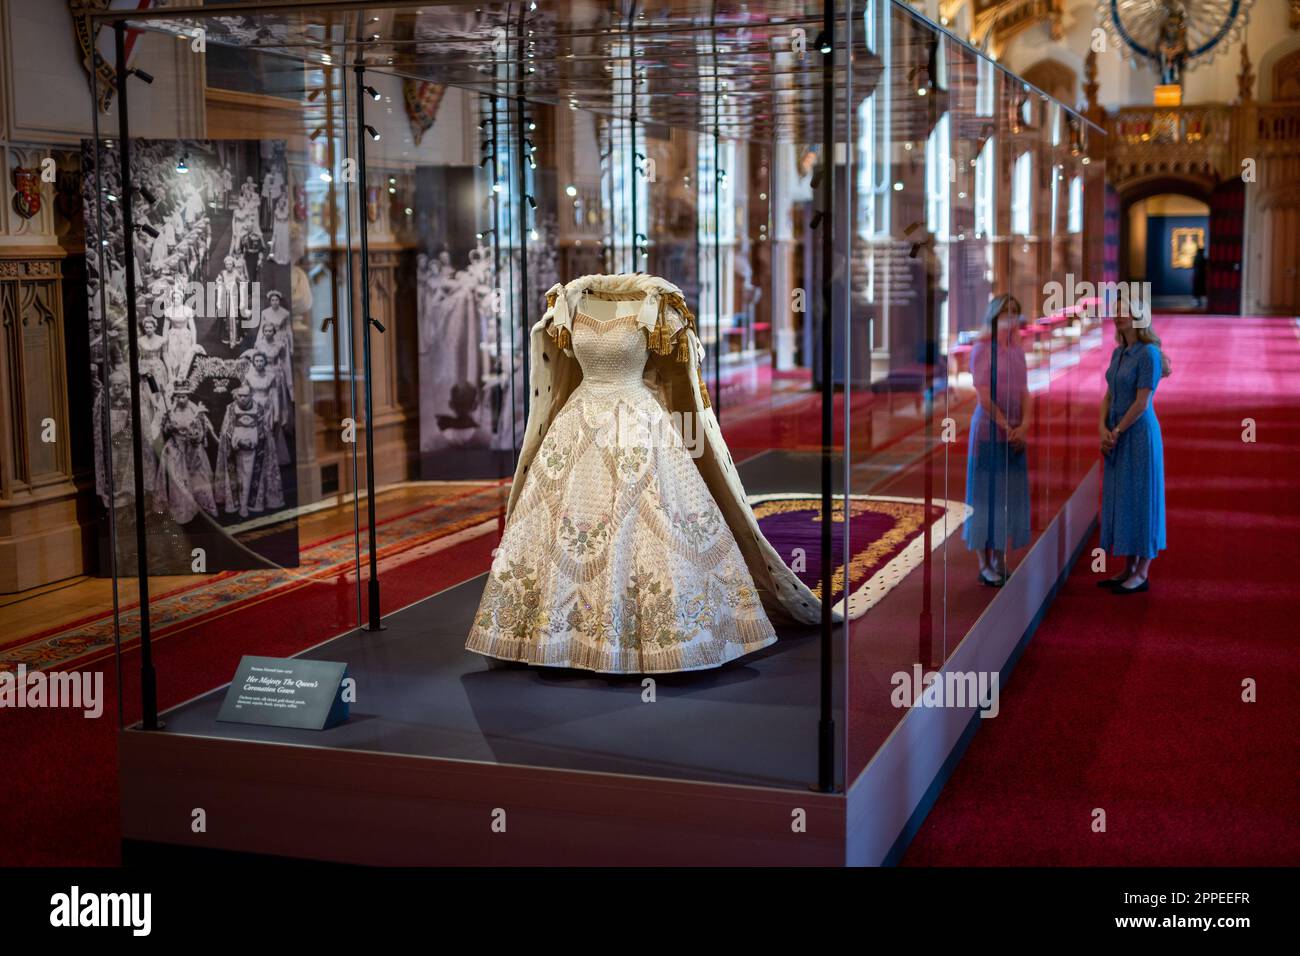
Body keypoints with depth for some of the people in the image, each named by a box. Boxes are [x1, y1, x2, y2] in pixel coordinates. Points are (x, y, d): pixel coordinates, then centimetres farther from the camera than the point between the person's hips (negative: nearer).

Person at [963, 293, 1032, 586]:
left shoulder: (1017, 350, 11)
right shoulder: (982, 348, -8)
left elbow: (1025, 392, 7)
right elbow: (984, 397, -13)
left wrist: (1024, 425, -8)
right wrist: (1008, 428, -11)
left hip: (1015, 433, 6)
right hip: (989, 429, -6)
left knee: (1010, 496, 6)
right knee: (987, 494, -2)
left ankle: (1000, 563, 12)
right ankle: (985, 566, 3)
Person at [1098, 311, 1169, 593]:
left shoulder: (1148, 353, -14)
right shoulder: (1118, 352, 11)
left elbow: (1142, 403, -18)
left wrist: (1116, 432, -12)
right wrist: (1104, 429, -3)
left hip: (1139, 434, -8)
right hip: (1117, 436, 8)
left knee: (1139, 499, -2)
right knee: (1119, 500, 11)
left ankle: (1142, 574, 5)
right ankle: (1129, 569, 19)